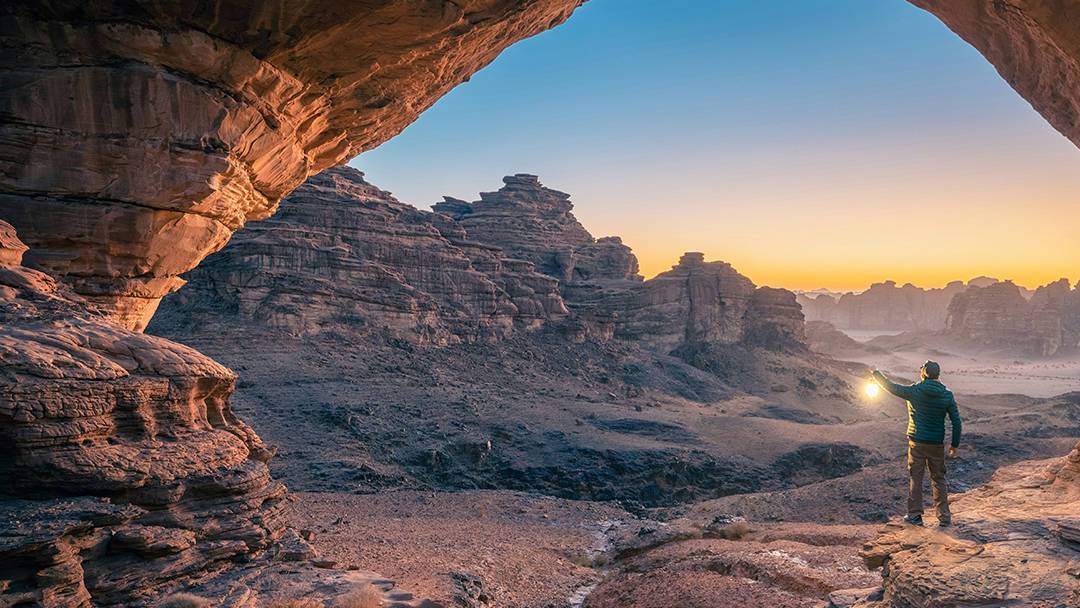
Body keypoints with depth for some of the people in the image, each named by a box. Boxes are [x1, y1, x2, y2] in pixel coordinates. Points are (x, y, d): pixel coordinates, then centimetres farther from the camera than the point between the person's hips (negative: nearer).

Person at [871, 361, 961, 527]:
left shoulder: (914, 391, -10)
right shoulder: (947, 395, -3)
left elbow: (891, 387, 2)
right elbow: (956, 421, -1)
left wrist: (876, 373, 18)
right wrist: (955, 444, 9)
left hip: (917, 442, -2)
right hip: (937, 444, 2)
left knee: (916, 478, 7)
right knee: (938, 479, 12)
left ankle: (915, 515, 11)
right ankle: (944, 517, 14)